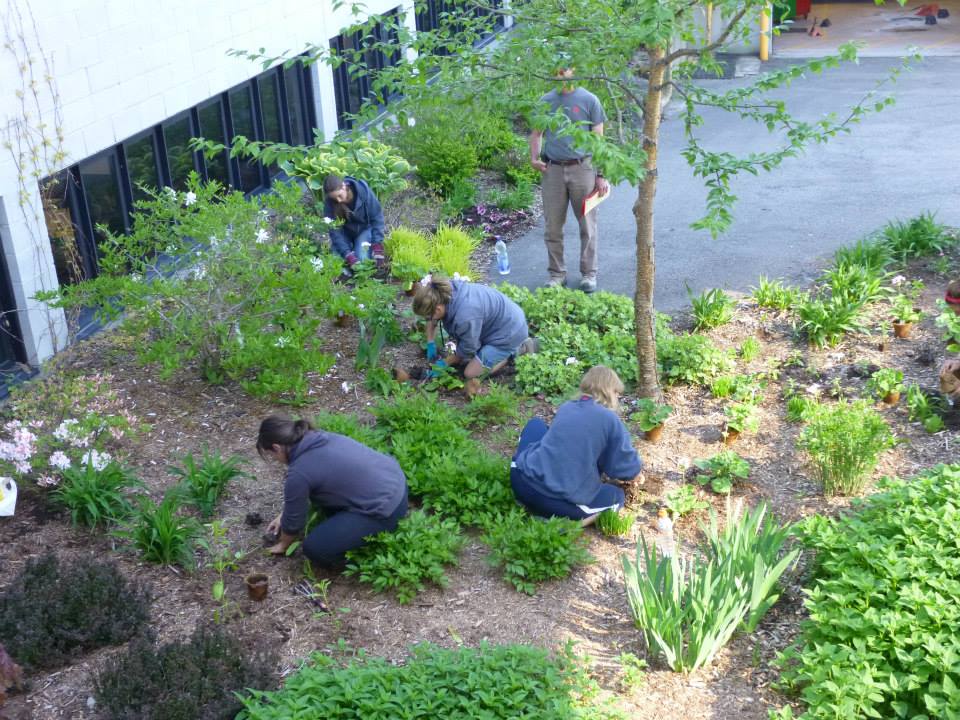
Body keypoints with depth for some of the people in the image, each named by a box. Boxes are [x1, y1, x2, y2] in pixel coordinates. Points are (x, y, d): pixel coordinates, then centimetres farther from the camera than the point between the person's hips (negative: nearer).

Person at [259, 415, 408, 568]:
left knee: (314, 547, -7)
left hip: (386, 509, -9)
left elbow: (294, 520, -1)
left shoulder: (299, 472, -17)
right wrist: (283, 516, 30)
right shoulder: (319, 438, 8)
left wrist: (283, 545, 17)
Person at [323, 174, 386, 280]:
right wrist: (348, 255, -37)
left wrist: (377, 245, -28)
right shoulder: (329, 202, -27)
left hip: (365, 228, -1)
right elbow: (334, 230, -26)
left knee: (362, 259, -21)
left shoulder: (363, 191, -29)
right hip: (345, 232, 1)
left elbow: (377, 218, -20)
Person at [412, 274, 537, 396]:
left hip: (508, 331, -9)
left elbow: (466, 349, -19)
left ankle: (519, 349, 1)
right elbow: (431, 320, 7)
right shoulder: (443, 292, -15)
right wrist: (430, 344, 3)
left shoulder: (465, 316, -38)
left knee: (471, 373, -8)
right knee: (461, 360, 13)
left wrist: (444, 363, -6)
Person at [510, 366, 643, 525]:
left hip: (522, 484, 5)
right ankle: (564, 521, -3)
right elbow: (631, 472, 5)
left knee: (535, 424, 31)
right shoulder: (610, 420, -1)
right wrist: (636, 469, 29)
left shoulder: (566, 407, 16)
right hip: (559, 504, -4)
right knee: (616, 496, 23)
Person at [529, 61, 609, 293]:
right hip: (553, 170, 3)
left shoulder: (589, 100, -1)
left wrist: (600, 175, -6)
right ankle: (557, 273, 19)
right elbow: (537, 133, 16)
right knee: (552, 227, 6)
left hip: (582, 169, -3)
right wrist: (534, 158, -3)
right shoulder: (546, 101, 8)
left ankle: (588, 273, 16)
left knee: (587, 225, 4)